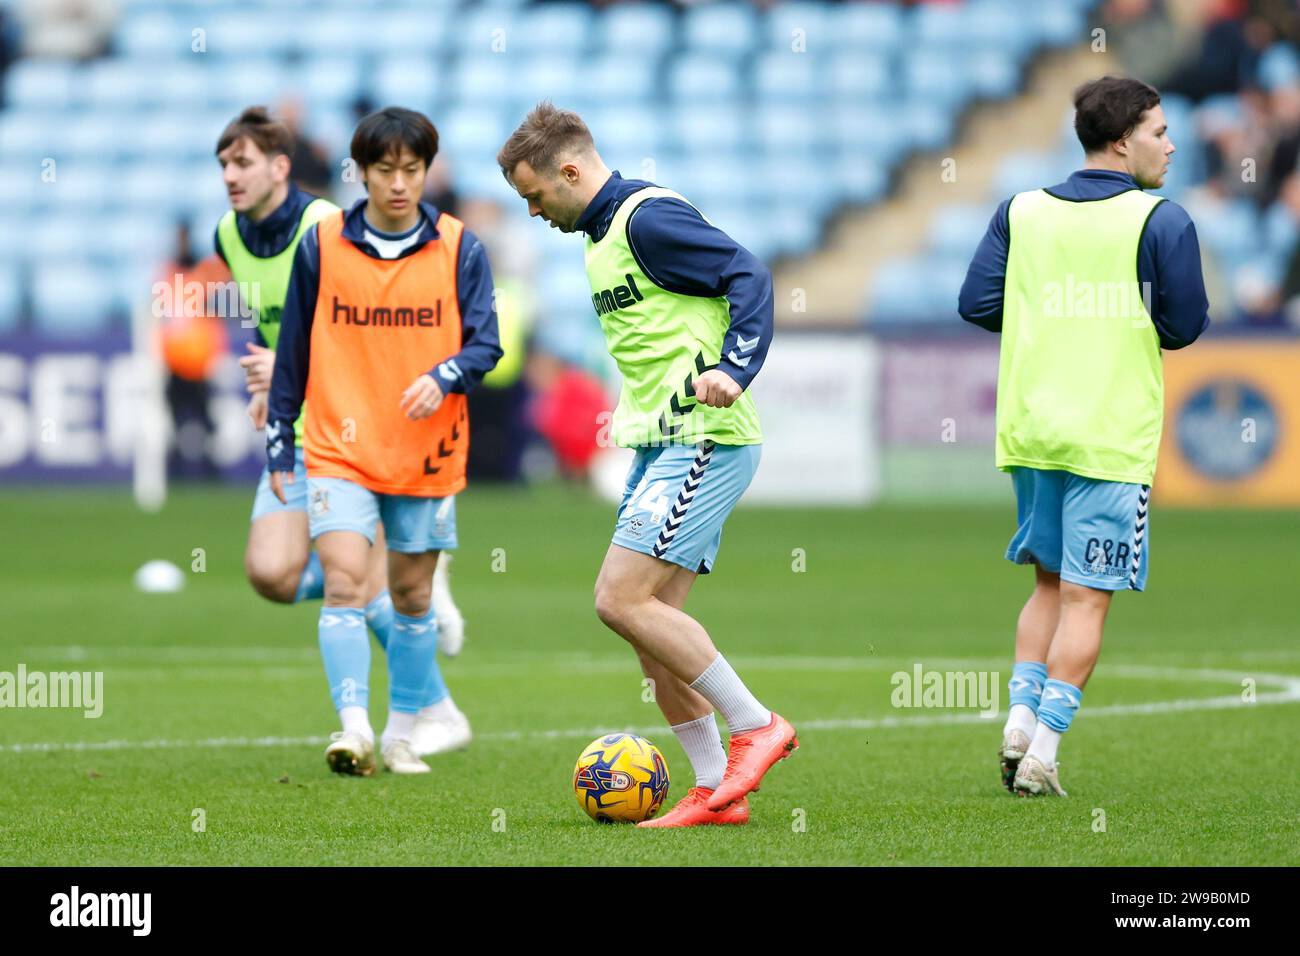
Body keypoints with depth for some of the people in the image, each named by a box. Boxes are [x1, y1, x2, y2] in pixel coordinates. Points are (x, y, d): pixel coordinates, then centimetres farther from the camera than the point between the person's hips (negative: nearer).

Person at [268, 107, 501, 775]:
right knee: (344, 583, -17)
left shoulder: (459, 250, -1)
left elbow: (484, 344, -1)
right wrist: (279, 445, 7)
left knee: (411, 594, 12)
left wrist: (443, 377, -22)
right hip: (340, 450, -1)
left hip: (427, 455, 1)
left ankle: (406, 724, 28)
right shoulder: (321, 246, -1)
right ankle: (354, 727, -23)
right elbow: (293, 351, 7)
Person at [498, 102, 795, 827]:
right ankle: (717, 791, 9)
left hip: (703, 441, -10)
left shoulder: (648, 217, -12)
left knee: (622, 599, -16)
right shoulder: (605, 235, 18)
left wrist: (732, 370, -30)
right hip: (659, 445, 10)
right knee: (651, 618, 6)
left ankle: (755, 726, -6)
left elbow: (749, 277, -19)